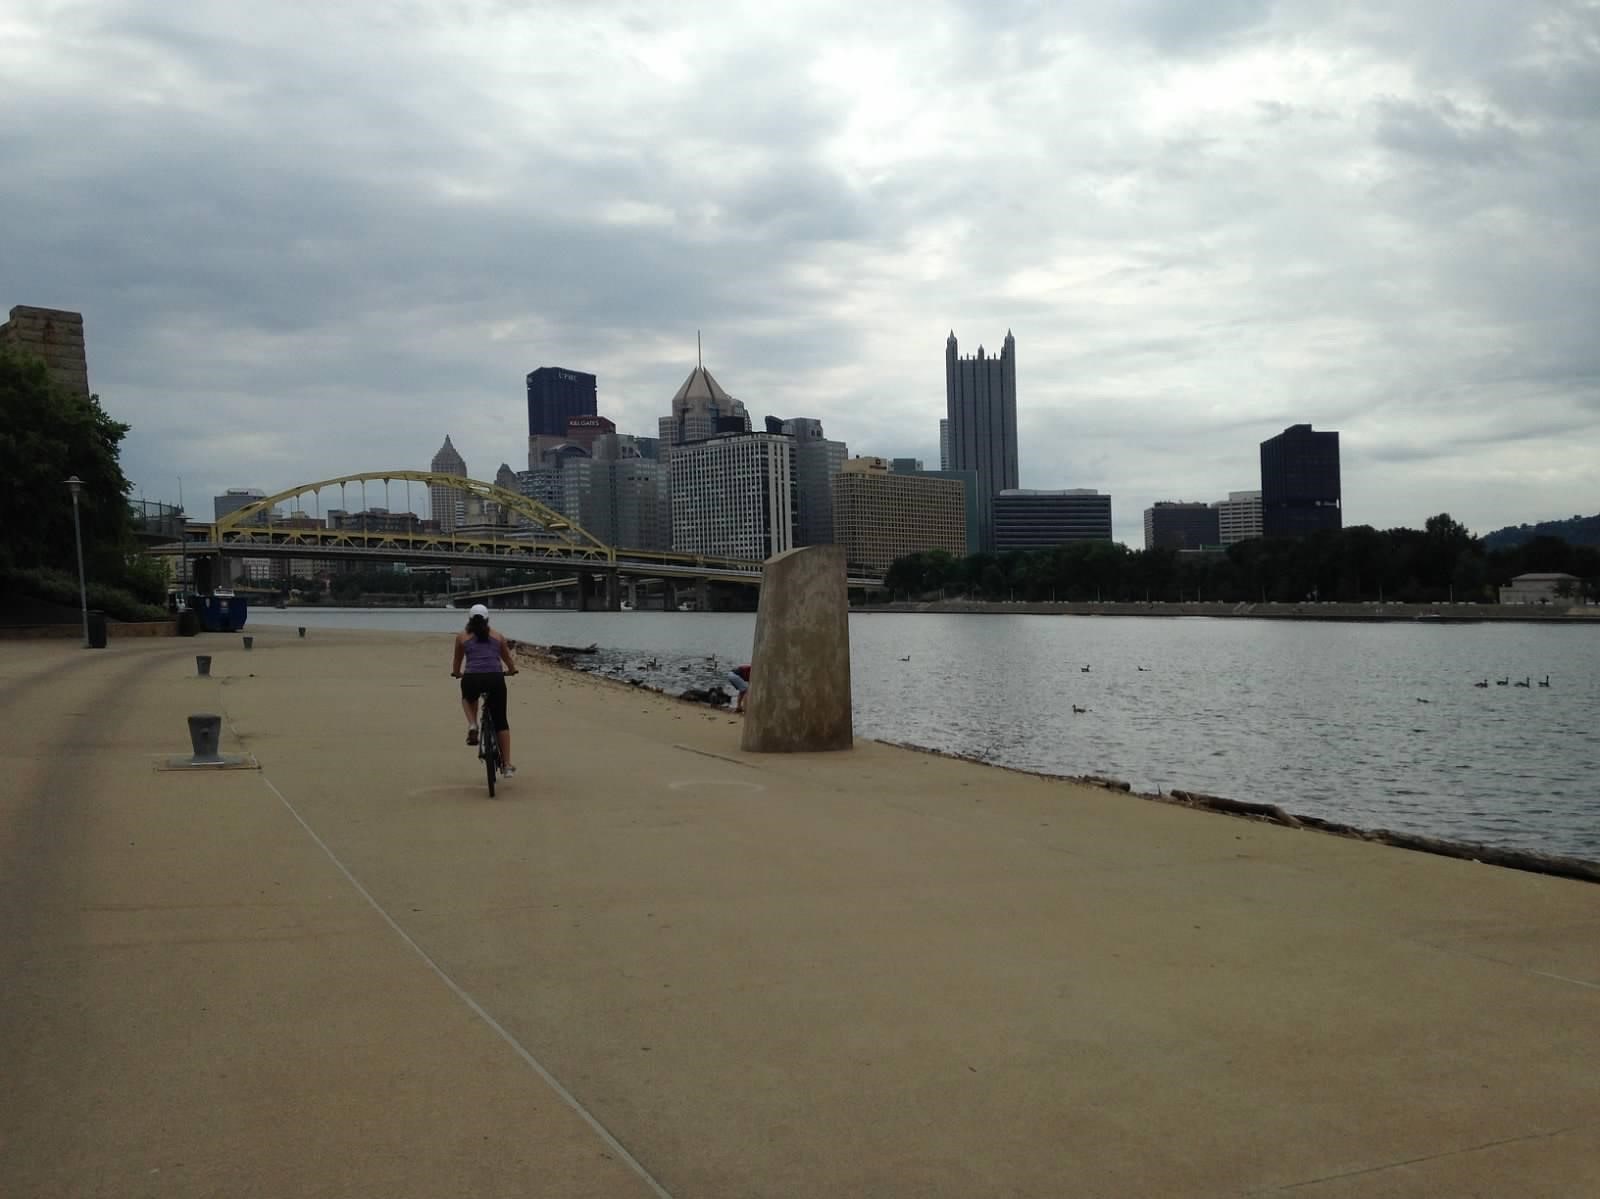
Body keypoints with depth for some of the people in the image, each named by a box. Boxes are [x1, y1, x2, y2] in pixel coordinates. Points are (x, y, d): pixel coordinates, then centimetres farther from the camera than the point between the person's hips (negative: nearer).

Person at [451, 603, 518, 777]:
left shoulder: (462, 637, 16)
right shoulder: (497, 636, 19)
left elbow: (457, 662, 25)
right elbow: (508, 658, 30)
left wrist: (456, 673, 46)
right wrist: (511, 670, 51)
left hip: (472, 679, -1)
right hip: (495, 679, 1)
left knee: (468, 697, 36)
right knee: (500, 721, 13)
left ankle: (472, 725, 9)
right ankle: (507, 765, 10)